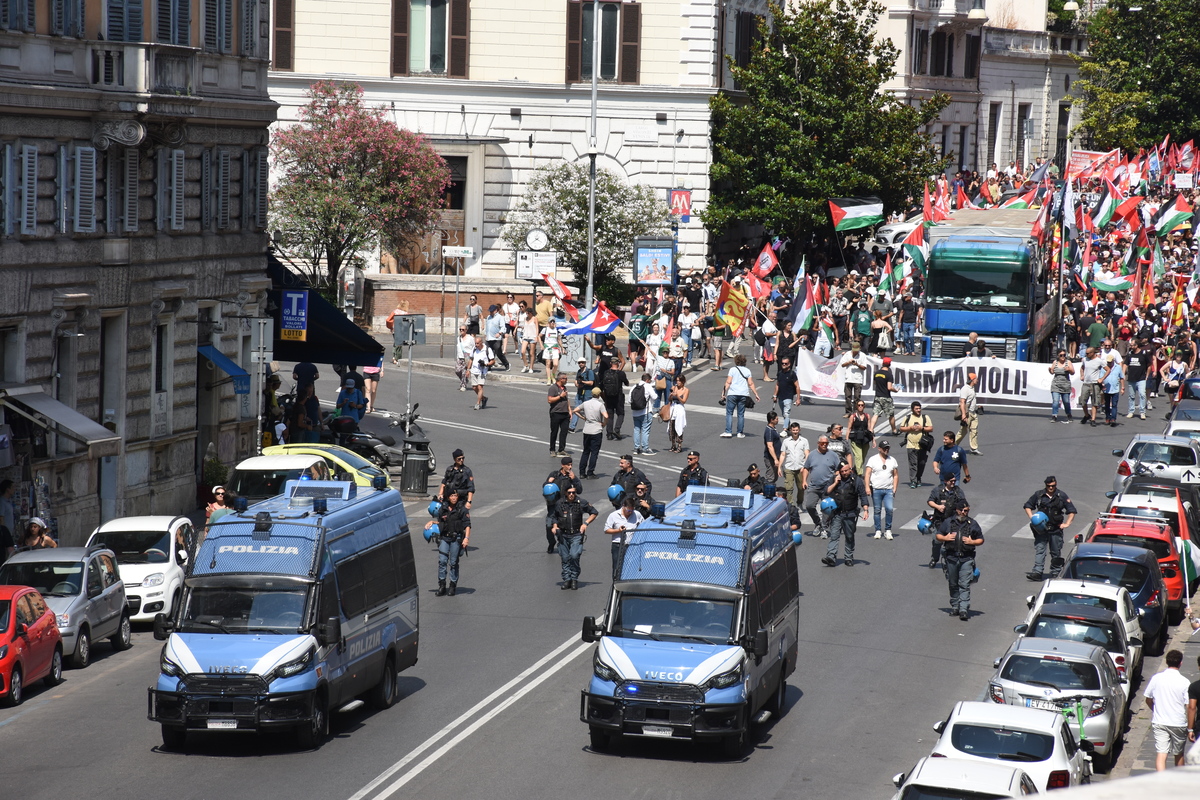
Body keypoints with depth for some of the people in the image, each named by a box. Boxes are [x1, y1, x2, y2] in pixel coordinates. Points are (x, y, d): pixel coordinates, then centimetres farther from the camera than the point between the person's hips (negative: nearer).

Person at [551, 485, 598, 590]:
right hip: (563, 535, 3)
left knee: (574, 556, -17)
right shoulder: (560, 504, 3)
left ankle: (574, 579, -4)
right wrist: (555, 526, 3)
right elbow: (555, 517, 20)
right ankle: (567, 579, 14)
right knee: (565, 558, 4)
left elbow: (594, 513, 8)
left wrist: (586, 523, -4)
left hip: (576, 535, -3)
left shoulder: (581, 503, -3)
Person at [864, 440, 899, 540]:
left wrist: (894, 488, 7)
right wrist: (867, 487, -13)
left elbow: (896, 475, 16)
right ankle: (878, 530, 12)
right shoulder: (873, 459, 4)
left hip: (888, 490, 1)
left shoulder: (892, 460, 14)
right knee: (877, 510, 3)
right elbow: (867, 474, -2)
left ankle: (888, 530, -2)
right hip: (876, 489, -1)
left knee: (889, 509, -12)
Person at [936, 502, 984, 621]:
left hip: (966, 559, -2)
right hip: (951, 557, 2)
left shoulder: (973, 524, 7)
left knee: (964, 585, -10)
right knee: (953, 584, 10)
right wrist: (945, 538, -6)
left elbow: (981, 540, 12)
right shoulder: (948, 522, 9)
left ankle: (964, 609, -15)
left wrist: (972, 542, -8)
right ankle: (955, 607, 21)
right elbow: (937, 535, 15)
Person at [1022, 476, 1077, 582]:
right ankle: (1037, 572, -15)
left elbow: (1072, 511, 7)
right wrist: (1032, 517, -1)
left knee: (1056, 552, 8)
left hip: (1056, 529, 0)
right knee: (1039, 550, -9)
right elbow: (1027, 506, 15)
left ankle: (1055, 572, 21)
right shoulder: (1038, 495, 4)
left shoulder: (1062, 496, 3)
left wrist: (1067, 524, -3)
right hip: (1041, 529, 0)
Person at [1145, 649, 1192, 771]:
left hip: (1159, 723, 1)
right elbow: (1189, 706, -12)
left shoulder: (1156, 678, -4)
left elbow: (1148, 700, 7)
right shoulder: (1185, 682, -12)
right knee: (1179, 754, 19)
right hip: (1179, 723, -1)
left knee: (1161, 754, -5)